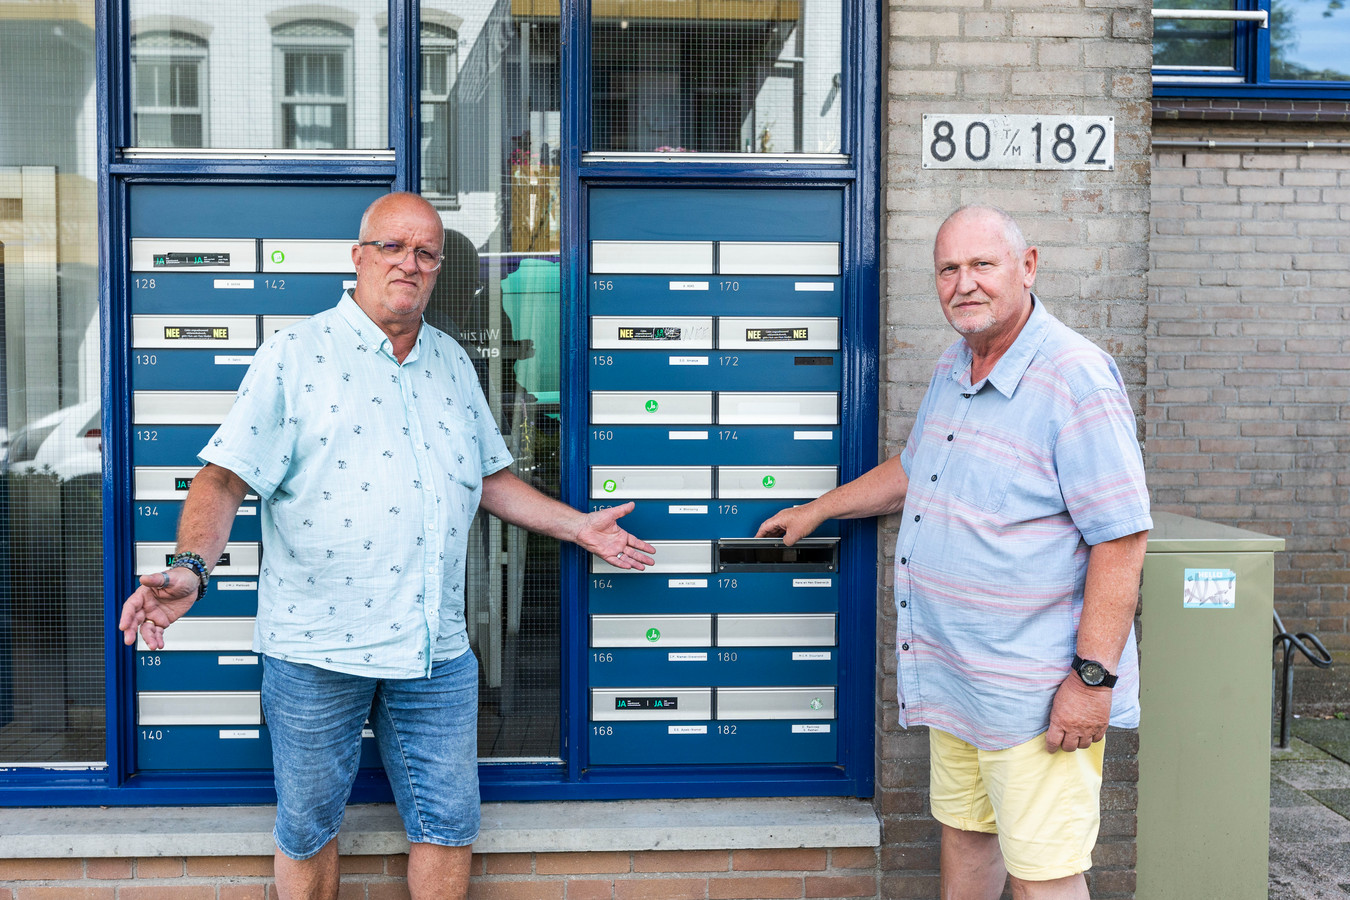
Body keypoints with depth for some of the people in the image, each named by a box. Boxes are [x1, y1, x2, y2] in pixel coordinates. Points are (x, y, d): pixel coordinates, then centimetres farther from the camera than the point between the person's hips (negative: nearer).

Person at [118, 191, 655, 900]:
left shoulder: (451, 363, 13)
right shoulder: (295, 355, -3)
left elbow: (489, 477, 20)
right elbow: (223, 479, -10)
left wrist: (576, 525, 15)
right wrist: (191, 566, -26)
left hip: (436, 649, 4)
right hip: (317, 648, -4)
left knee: (449, 823, 11)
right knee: (307, 828, 12)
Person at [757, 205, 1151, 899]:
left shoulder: (1075, 378, -17)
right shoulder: (952, 368, 11)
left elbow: (1121, 536, -20)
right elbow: (911, 471, 27)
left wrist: (1093, 677, -21)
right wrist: (817, 510, 30)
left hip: (1035, 686, -8)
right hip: (951, 674, 8)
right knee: (962, 832, 21)